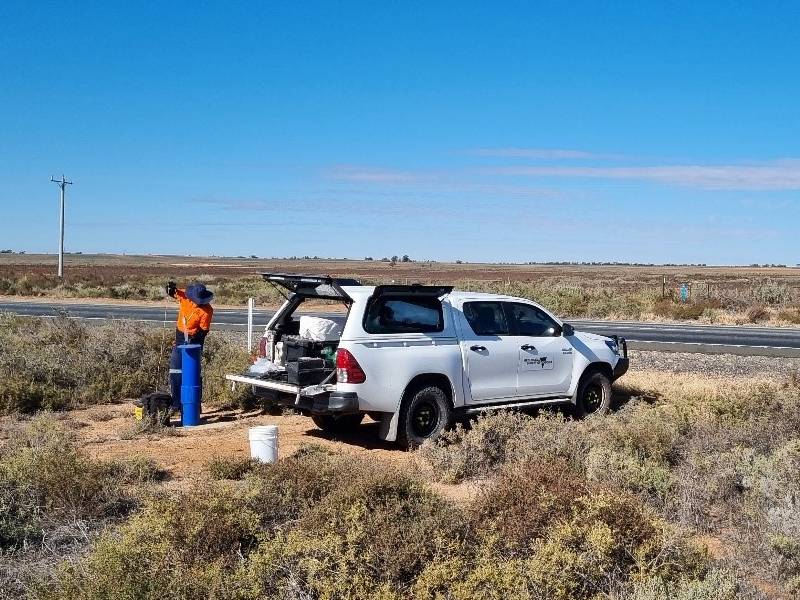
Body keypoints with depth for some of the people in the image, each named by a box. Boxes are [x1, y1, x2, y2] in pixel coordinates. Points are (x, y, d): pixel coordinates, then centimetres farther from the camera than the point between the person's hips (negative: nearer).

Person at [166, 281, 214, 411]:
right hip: (180, 338, 5)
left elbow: (203, 331, -16)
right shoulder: (184, 296, -8)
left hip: (194, 341, -5)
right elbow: (172, 293, 10)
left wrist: (193, 341, -27)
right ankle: (176, 402, 15)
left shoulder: (207, 310, -19)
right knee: (175, 372, 6)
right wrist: (172, 287, -13)